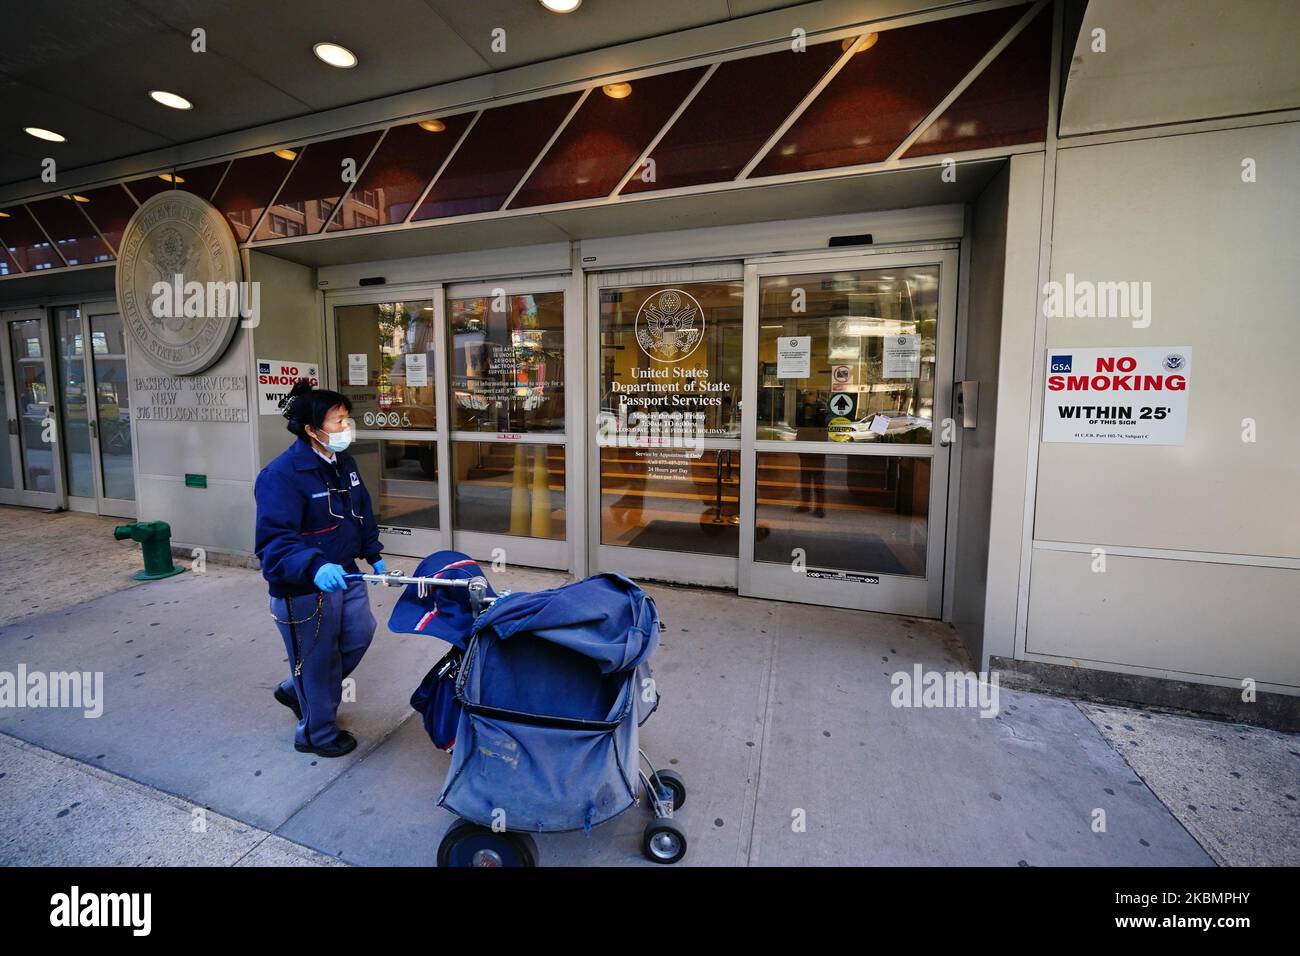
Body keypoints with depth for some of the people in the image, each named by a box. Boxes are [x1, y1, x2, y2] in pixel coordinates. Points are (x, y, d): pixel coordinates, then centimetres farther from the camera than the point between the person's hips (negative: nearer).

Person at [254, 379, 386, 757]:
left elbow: (362, 510, 15)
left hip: (344, 576, 8)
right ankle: (317, 733, 36)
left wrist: (373, 555, 17)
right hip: (305, 590, -8)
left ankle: (296, 690, 46)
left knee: (360, 634, 21)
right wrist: (315, 567, -45)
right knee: (317, 660, 10)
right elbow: (273, 542, -30)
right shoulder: (281, 475, -24)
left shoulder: (344, 462, 2)